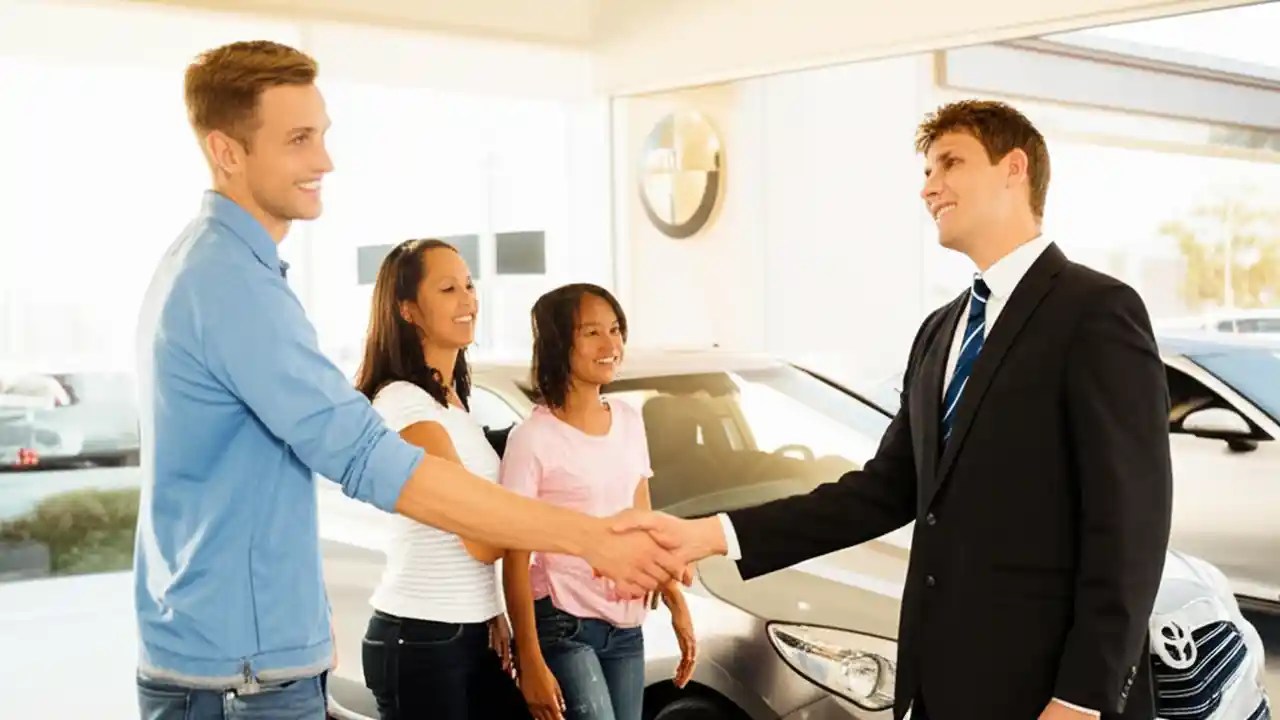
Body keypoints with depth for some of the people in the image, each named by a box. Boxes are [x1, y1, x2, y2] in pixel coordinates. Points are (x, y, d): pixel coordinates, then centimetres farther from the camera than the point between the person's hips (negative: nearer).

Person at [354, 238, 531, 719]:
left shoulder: (454, 400, 12)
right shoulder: (404, 403, -15)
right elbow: (482, 539, -18)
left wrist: (494, 616, 6)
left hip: (472, 634, 8)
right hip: (420, 640, -8)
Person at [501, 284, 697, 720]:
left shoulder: (629, 422, 7)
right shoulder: (533, 439, -12)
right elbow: (516, 560, -12)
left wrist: (677, 606, 9)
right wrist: (531, 663, -15)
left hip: (626, 627, 6)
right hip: (563, 626, -6)